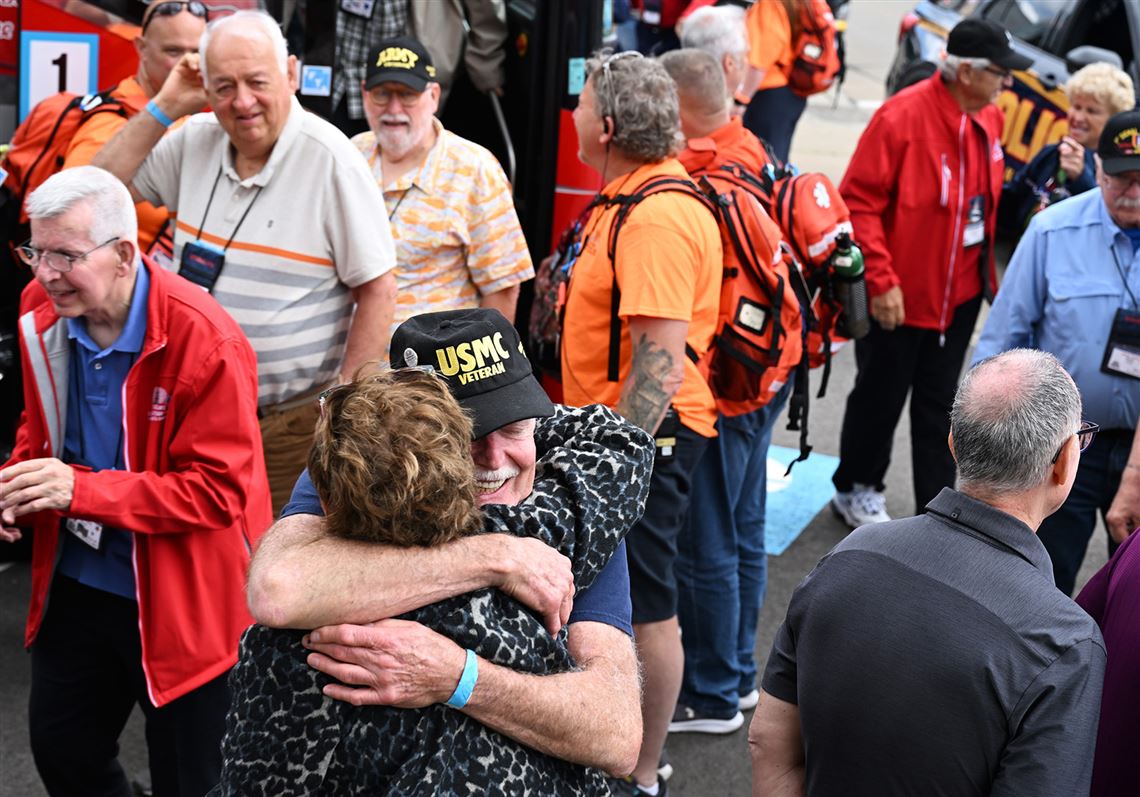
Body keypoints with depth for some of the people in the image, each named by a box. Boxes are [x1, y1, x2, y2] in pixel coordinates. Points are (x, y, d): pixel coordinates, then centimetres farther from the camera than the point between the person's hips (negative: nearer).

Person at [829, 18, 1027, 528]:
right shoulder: (902, 117, -20)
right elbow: (858, 202, -18)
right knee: (880, 398, 12)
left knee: (938, 406, 14)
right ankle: (855, 490, 35)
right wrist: (880, 280, -21)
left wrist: (987, 271, 9)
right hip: (898, 296, -6)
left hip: (959, 293, 6)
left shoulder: (990, 120, 1)